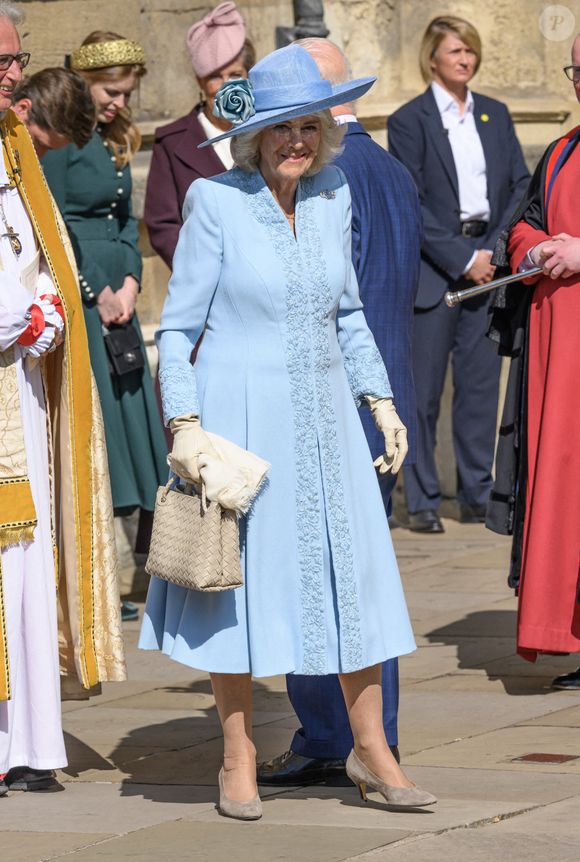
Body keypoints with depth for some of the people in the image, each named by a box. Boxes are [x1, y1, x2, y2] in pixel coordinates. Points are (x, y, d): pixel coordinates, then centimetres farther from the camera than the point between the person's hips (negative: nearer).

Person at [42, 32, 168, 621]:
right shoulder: (59, 139, -10)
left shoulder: (114, 141, 16)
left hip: (115, 300, 8)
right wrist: (97, 294, -12)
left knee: (130, 414, 6)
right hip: (76, 302, -8)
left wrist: (129, 285, 0)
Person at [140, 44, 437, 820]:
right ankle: (239, 762, 13)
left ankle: (370, 749, 15)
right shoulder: (215, 202, -10)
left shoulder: (333, 196, 5)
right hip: (240, 415, -5)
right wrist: (184, 425, -14)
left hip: (323, 416, 5)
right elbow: (178, 325, -6)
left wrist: (381, 400, 13)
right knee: (238, 577, 2)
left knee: (354, 576, 4)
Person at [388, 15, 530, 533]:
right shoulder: (409, 121, -2)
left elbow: (521, 186, 10)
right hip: (432, 271, -4)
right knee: (423, 390, -2)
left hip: (488, 268, 4)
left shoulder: (496, 116, 13)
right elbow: (411, 204, -8)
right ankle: (422, 500, 4)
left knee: (482, 384, 5)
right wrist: (461, 258, -13)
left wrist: (496, 250, -5)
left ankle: (478, 495, 12)